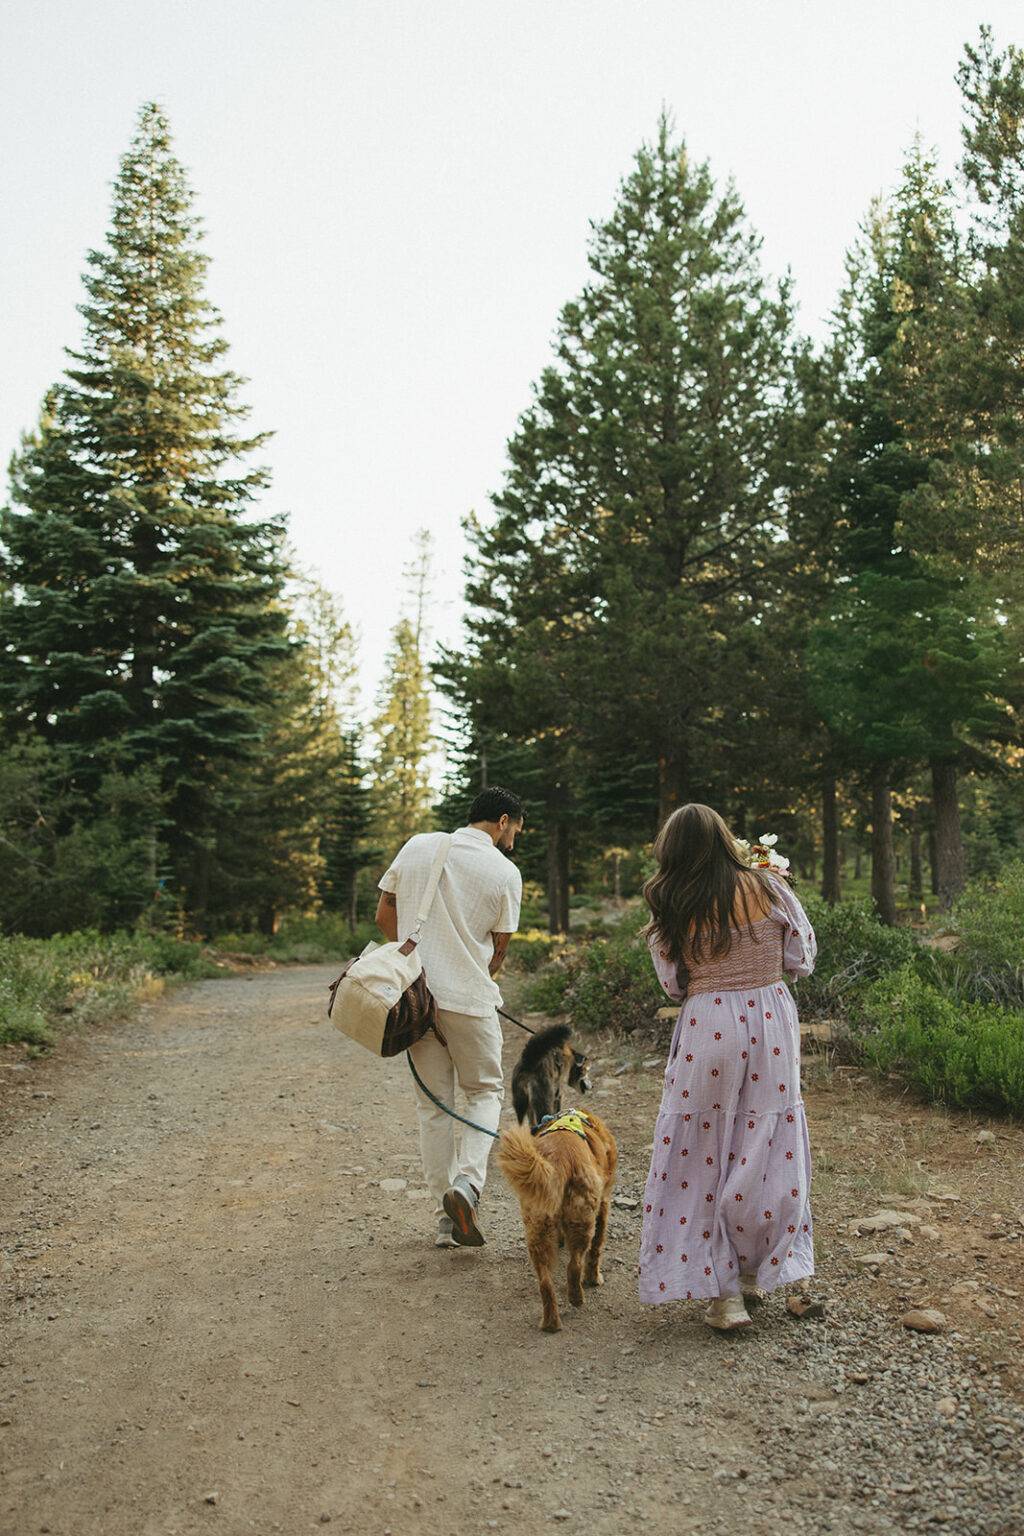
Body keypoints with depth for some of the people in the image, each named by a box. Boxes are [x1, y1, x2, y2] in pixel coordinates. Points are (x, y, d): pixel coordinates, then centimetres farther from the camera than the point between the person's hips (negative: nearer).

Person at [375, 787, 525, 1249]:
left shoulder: (417, 846, 5)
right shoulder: (505, 872, -4)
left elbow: (384, 916, 8)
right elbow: (498, 951, 1)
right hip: (469, 999, -3)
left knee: (433, 1104, 12)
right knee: (486, 1091, 16)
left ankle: (446, 1220, 15)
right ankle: (467, 1182, -7)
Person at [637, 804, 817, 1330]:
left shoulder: (670, 911, -6)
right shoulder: (769, 889, -5)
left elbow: (673, 985, 3)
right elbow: (803, 960, 4)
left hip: (707, 1032, -2)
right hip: (772, 1023, 2)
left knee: (704, 1153, 9)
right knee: (765, 1149, 15)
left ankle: (724, 1290, 12)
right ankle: (755, 1270, 30)